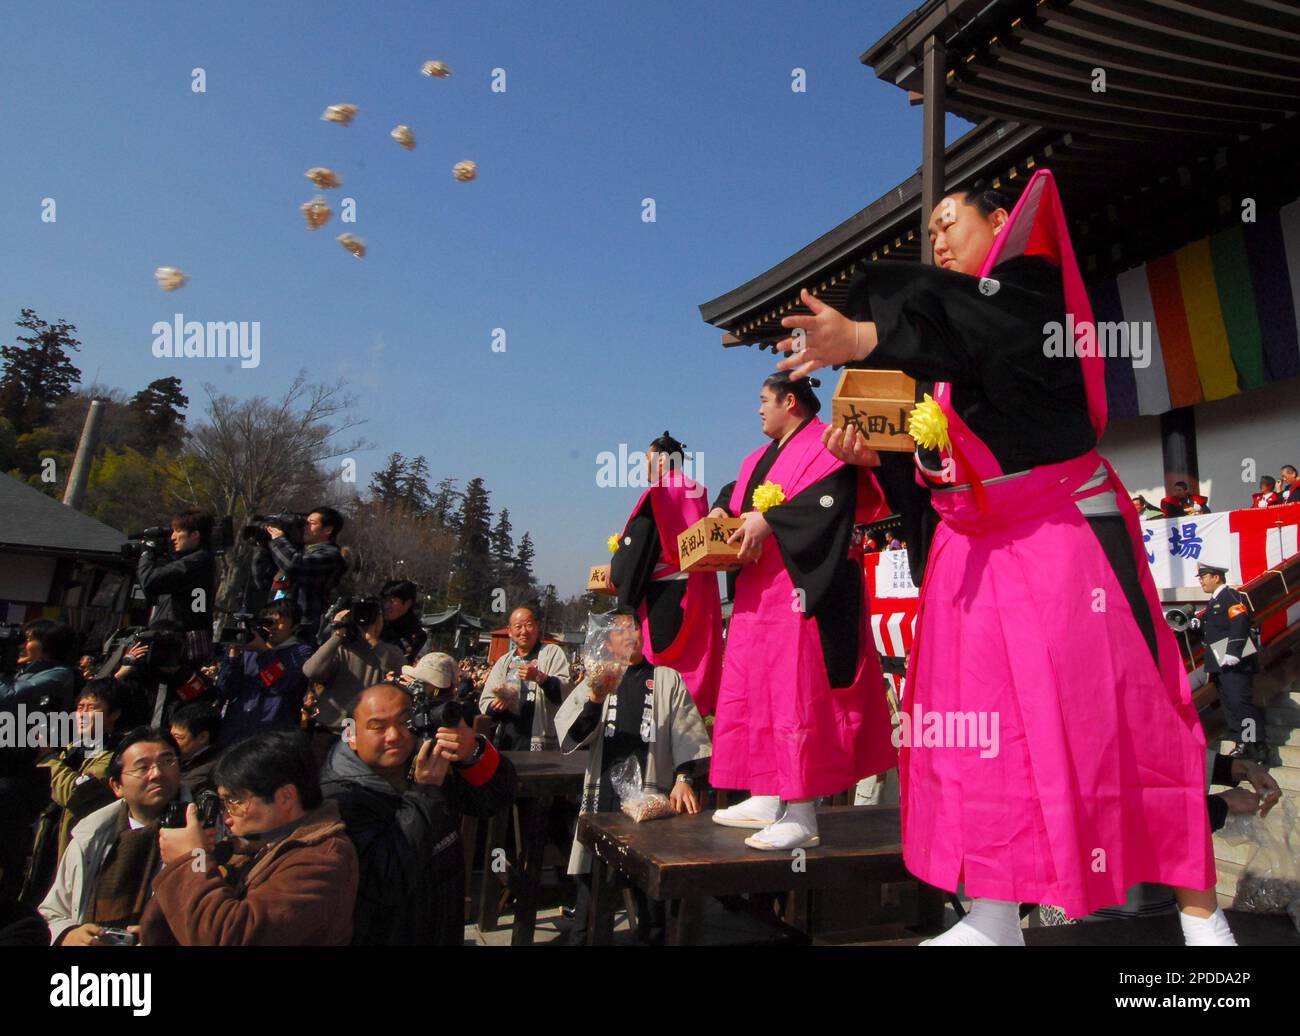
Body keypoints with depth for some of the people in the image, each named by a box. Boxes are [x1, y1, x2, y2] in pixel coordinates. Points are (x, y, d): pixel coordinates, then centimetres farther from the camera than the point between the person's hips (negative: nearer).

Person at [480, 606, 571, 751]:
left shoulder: (552, 653, 2)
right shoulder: (503, 661, 16)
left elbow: (565, 691, -12)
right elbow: (485, 702, 12)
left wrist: (540, 677, -27)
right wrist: (497, 704, -9)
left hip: (540, 742, -5)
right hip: (505, 741, 5)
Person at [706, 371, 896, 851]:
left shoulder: (823, 447, -5)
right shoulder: (761, 458, 24)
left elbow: (830, 499, -20)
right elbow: (736, 492, 27)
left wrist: (769, 520, -24)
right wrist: (720, 512, 5)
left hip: (800, 590, -10)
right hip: (759, 591, 10)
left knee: (797, 690, -10)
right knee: (752, 687, 9)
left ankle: (801, 815, -6)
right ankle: (764, 800, 16)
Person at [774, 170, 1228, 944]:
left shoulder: (1034, 281, 0)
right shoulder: (940, 313, 18)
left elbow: (980, 327, -25)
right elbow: (925, 442, 12)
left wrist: (864, 339, -40)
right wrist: (868, 446, -8)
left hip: (1064, 528, -6)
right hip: (973, 544, 6)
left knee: (1117, 706, -5)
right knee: (977, 719, 1)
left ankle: (1200, 912, 9)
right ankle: (994, 917, 8)